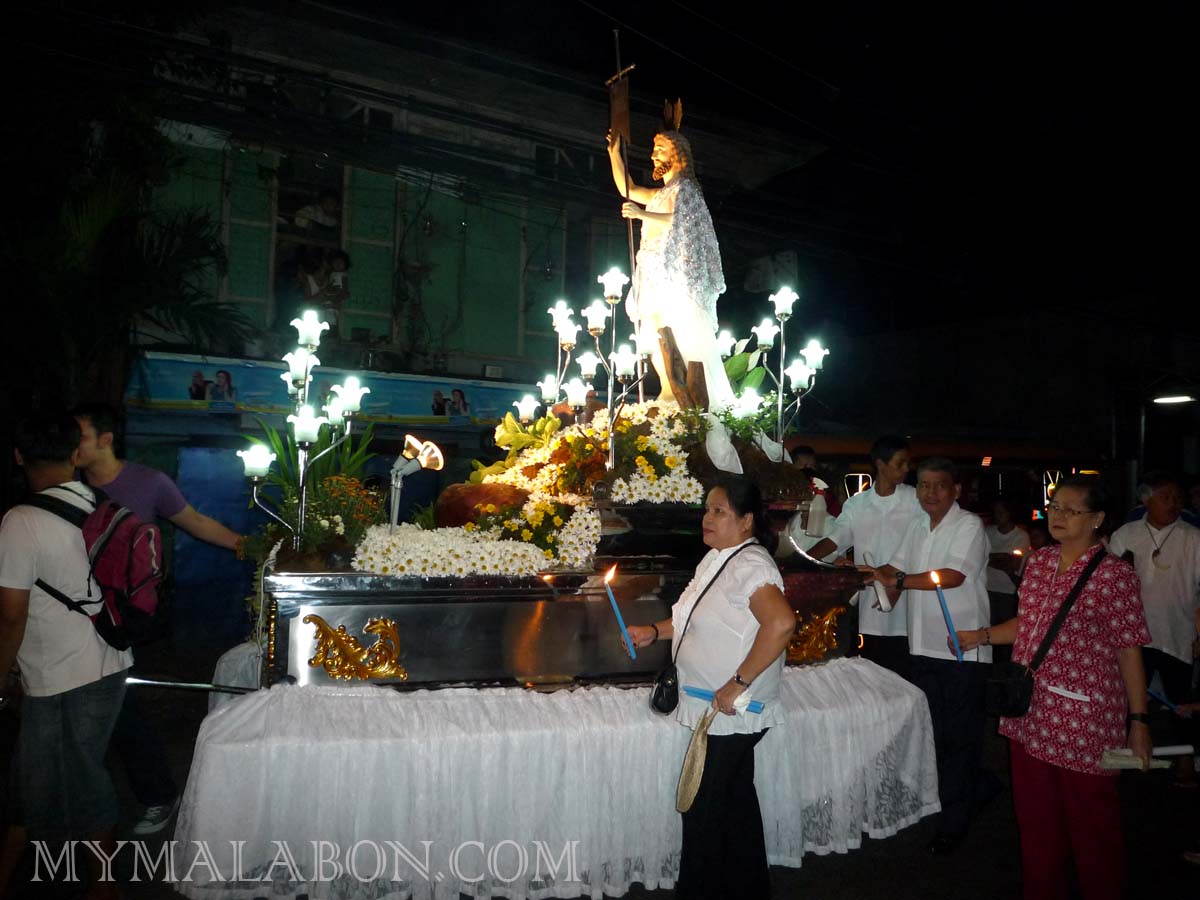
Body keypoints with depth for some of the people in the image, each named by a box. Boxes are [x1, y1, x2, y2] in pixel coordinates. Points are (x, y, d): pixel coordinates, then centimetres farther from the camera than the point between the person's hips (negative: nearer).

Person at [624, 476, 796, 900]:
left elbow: (781, 622, -38)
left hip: (729, 714, -10)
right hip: (713, 710, 10)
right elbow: (696, 617, 22)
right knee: (735, 805, 23)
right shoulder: (716, 558, 8)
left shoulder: (750, 565, -22)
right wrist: (654, 631, 7)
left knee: (704, 811, 4)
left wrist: (739, 683, -32)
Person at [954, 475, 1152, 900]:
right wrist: (981, 635, 6)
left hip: (1084, 718, -6)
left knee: (1090, 822, 10)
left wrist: (1139, 720, -9)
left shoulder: (1114, 573, -11)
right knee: (1035, 817, 18)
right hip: (1031, 712, 6)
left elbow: (1128, 650, -10)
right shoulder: (1038, 561, 6)